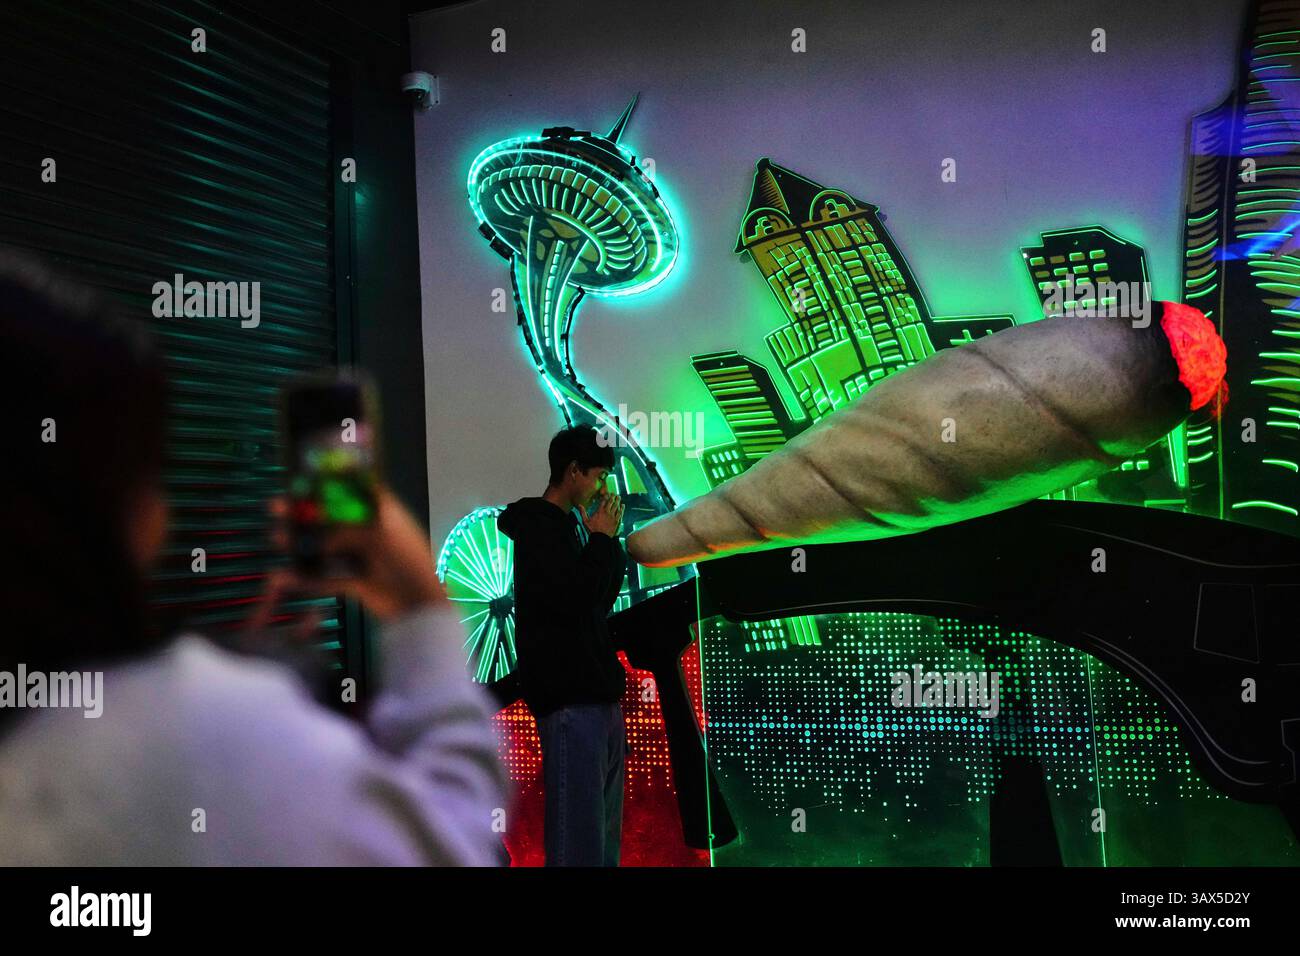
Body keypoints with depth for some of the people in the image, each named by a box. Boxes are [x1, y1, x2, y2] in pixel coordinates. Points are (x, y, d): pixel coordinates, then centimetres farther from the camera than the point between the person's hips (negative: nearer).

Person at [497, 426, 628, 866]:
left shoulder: (568, 526, 19)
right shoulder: (536, 526, -8)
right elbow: (574, 599, -19)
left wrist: (608, 540, 11)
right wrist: (602, 539, -7)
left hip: (598, 693, 10)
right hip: (569, 698, -10)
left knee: (605, 826, 11)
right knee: (578, 832, -11)